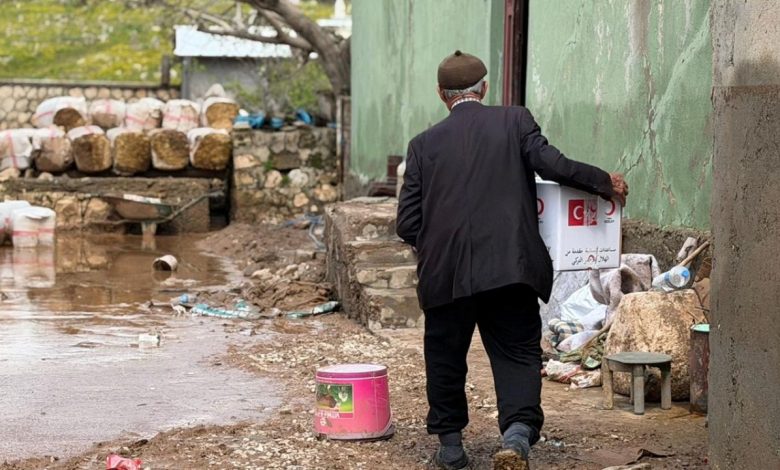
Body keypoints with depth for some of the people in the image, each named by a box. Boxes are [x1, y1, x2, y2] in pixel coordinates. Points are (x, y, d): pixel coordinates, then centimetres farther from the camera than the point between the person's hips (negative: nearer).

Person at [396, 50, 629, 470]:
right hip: (509, 266, -1)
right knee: (517, 353, 3)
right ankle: (518, 431, -19)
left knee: (446, 357, 16)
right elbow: (551, 164, -9)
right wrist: (605, 182, 5)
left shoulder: (424, 144, 8)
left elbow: (407, 224, 5)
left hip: (445, 273, 1)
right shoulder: (514, 121, 5)